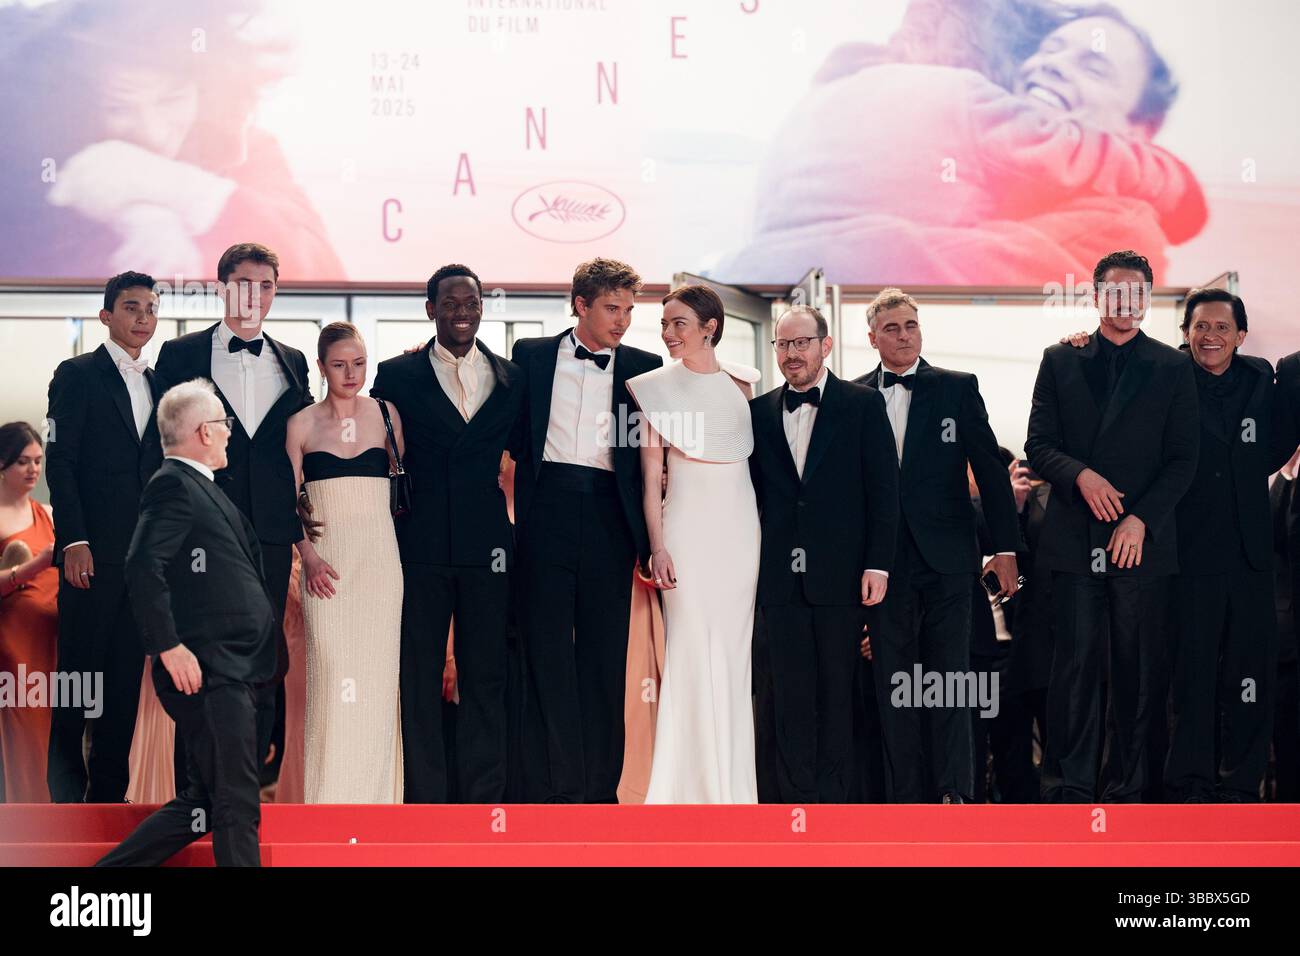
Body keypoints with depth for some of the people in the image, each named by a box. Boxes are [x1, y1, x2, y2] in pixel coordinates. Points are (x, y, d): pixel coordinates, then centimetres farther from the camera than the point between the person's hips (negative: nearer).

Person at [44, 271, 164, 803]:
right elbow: (60, 463, -7)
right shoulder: (78, 375, -1)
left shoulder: (158, 385, 16)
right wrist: (73, 541, -15)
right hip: (93, 550, -5)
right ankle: (67, 790, 7)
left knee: (127, 675, 6)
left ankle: (110, 790, 12)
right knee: (79, 670, -1)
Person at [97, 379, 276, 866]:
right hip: (205, 673, -10)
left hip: (231, 673, 10)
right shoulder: (174, 485, -10)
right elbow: (143, 566, -22)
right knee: (235, 807, -7)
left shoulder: (201, 488, 20)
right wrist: (170, 647, -24)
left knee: (203, 804, 12)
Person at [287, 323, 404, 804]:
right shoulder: (301, 424, 4)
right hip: (326, 560, -1)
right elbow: (290, 500, 4)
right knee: (332, 670, -8)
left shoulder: (386, 416, 7)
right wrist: (308, 557, -7)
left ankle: (373, 792, 10)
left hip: (380, 558, 1)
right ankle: (329, 795, -1)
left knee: (376, 670, 0)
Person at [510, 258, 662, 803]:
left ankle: (600, 788, 11)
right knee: (547, 651, -2)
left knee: (604, 656, 4)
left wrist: (649, 540, 1)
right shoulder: (532, 356, 9)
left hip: (609, 517, 1)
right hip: (547, 515, -1)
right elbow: (515, 432, 12)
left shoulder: (643, 368, 9)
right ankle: (558, 788, 2)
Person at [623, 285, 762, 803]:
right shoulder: (655, 386, 1)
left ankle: (733, 783, 13)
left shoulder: (742, 384, 8)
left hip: (741, 527, 3)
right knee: (691, 651, -5)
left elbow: (759, 457, 12)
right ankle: (694, 784, 1)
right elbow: (651, 474, -1)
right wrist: (657, 547, -9)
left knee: (735, 653, 6)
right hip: (688, 524, -3)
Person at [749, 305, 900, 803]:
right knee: (788, 697, 3)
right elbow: (752, 491, 9)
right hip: (780, 577, 2)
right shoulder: (759, 411, 11)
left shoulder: (863, 404, 3)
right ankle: (796, 802, 8)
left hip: (841, 575, -2)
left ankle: (832, 798, 10)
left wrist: (877, 564, -8)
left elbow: (883, 488, -1)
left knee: (836, 694, 4)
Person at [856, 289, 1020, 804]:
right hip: (885, 563, 1)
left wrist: (1005, 547, 0)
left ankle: (955, 793, 0)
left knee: (950, 679, -2)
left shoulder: (958, 388, 4)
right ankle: (907, 797, 9)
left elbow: (990, 470, 4)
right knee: (893, 686, 4)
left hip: (946, 560, -1)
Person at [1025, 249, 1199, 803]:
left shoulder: (1172, 368, 7)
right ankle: (1070, 787, 4)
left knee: (1137, 668, 2)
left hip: (1142, 541, 0)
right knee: (1076, 664, -1)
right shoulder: (1060, 362, 10)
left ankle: (1128, 788, 10)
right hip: (1075, 539, 0)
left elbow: (1183, 459, 3)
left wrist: (1141, 519, -8)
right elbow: (1038, 445, 7)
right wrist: (1080, 476, -12)